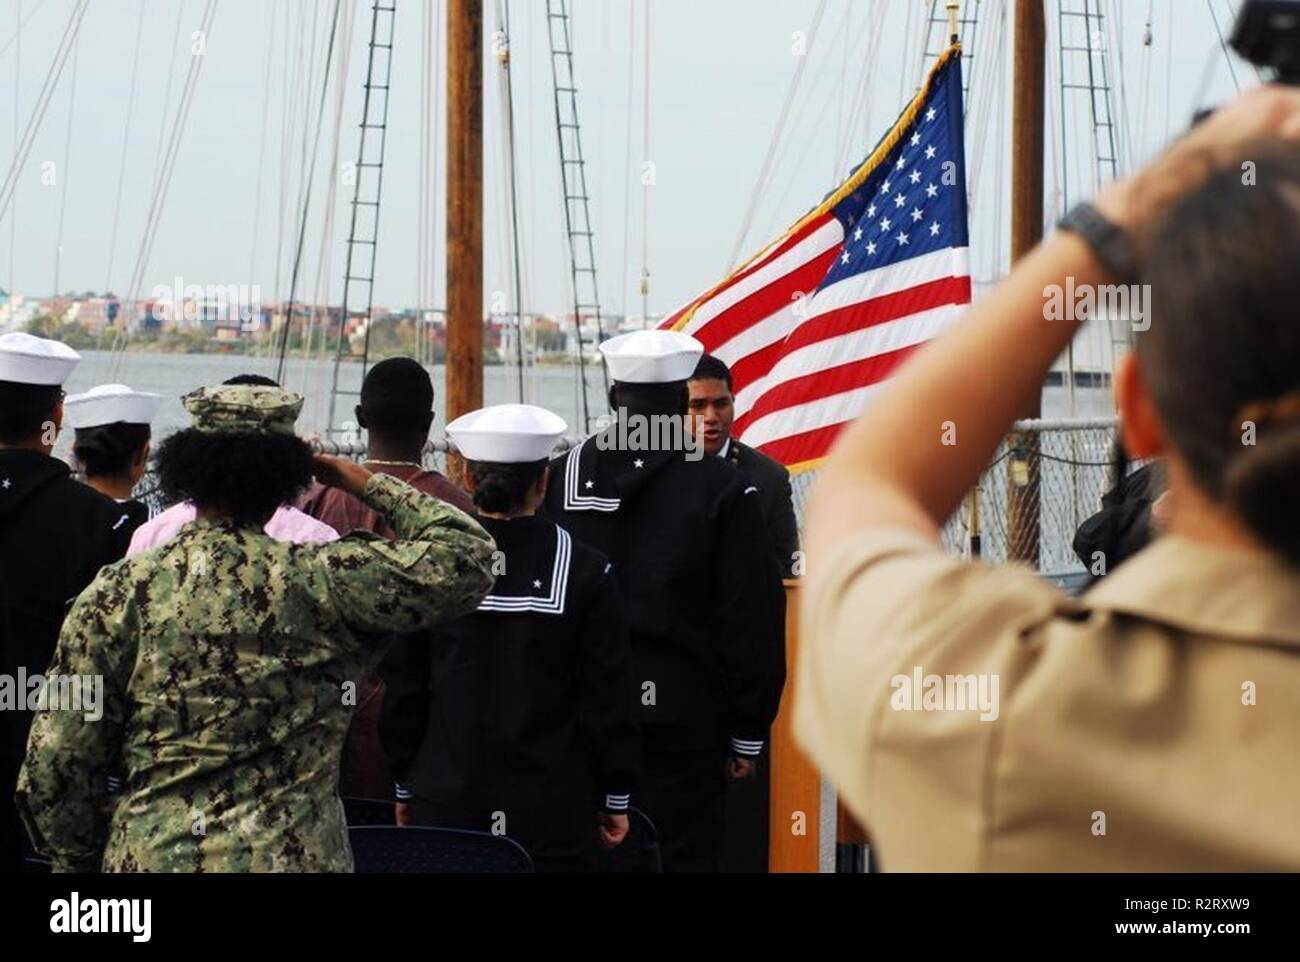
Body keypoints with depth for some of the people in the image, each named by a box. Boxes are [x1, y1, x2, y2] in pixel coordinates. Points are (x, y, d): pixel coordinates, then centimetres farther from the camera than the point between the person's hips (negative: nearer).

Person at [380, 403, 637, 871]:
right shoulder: (584, 570, -7)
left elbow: (403, 687, 3)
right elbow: (608, 696, -3)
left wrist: (405, 786, 14)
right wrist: (615, 798, 7)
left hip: (446, 801, 1)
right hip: (553, 809, -1)